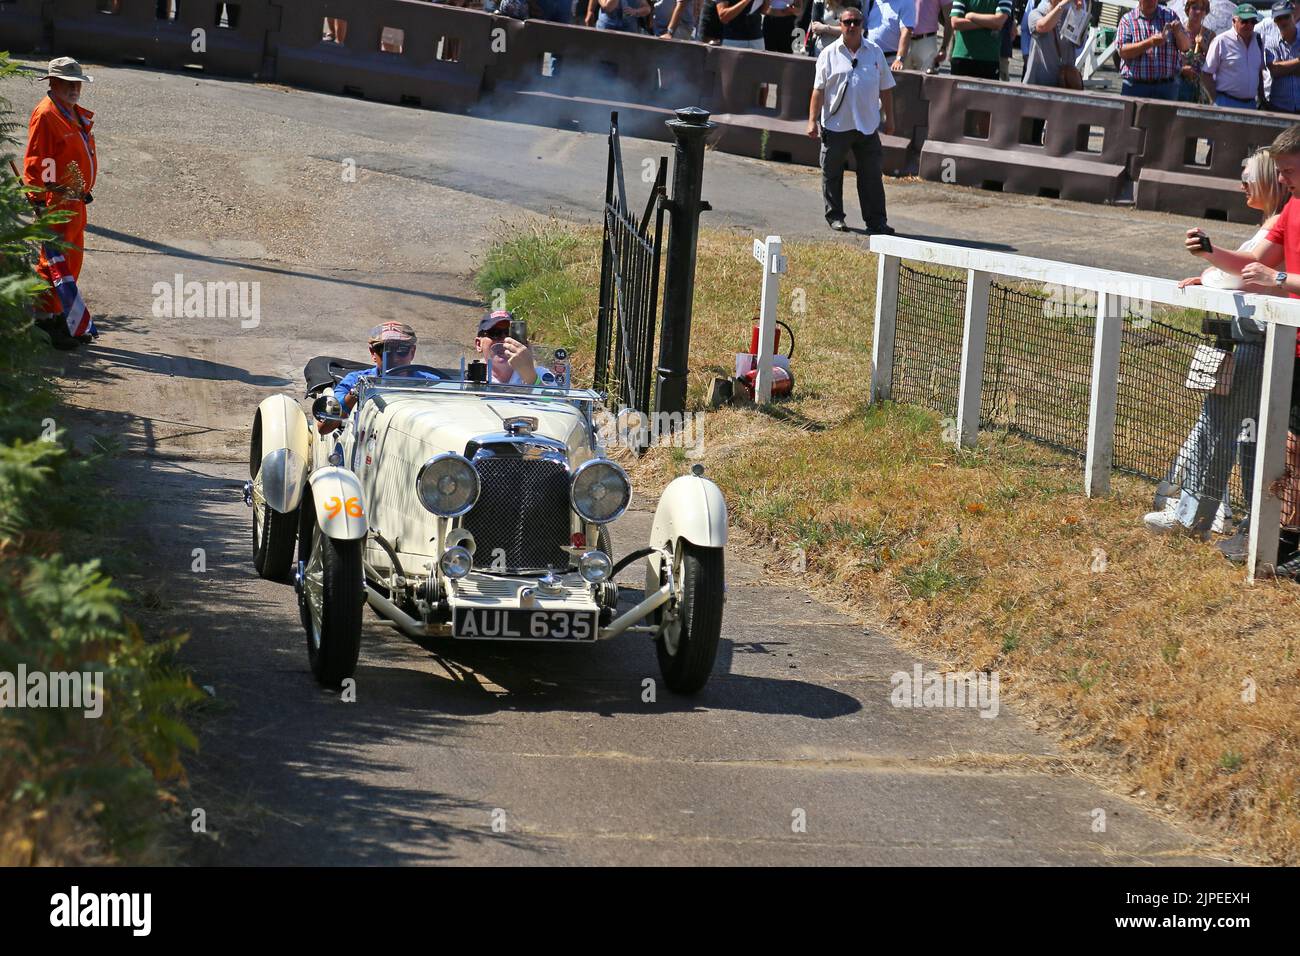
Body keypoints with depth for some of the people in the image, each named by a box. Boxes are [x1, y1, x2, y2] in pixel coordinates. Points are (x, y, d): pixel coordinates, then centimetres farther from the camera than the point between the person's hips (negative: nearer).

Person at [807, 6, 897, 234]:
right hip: (835, 126, -1)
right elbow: (818, 90, -1)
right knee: (832, 173, 7)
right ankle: (834, 216, 20)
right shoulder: (829, 54, 0)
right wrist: (812, 121, -7)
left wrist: (889, 119, 12)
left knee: (872, 176, 1)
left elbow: (885, 89, 13)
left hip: (868, 126, 1)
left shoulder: (875, 52, 7)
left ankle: (876, 221, 4)